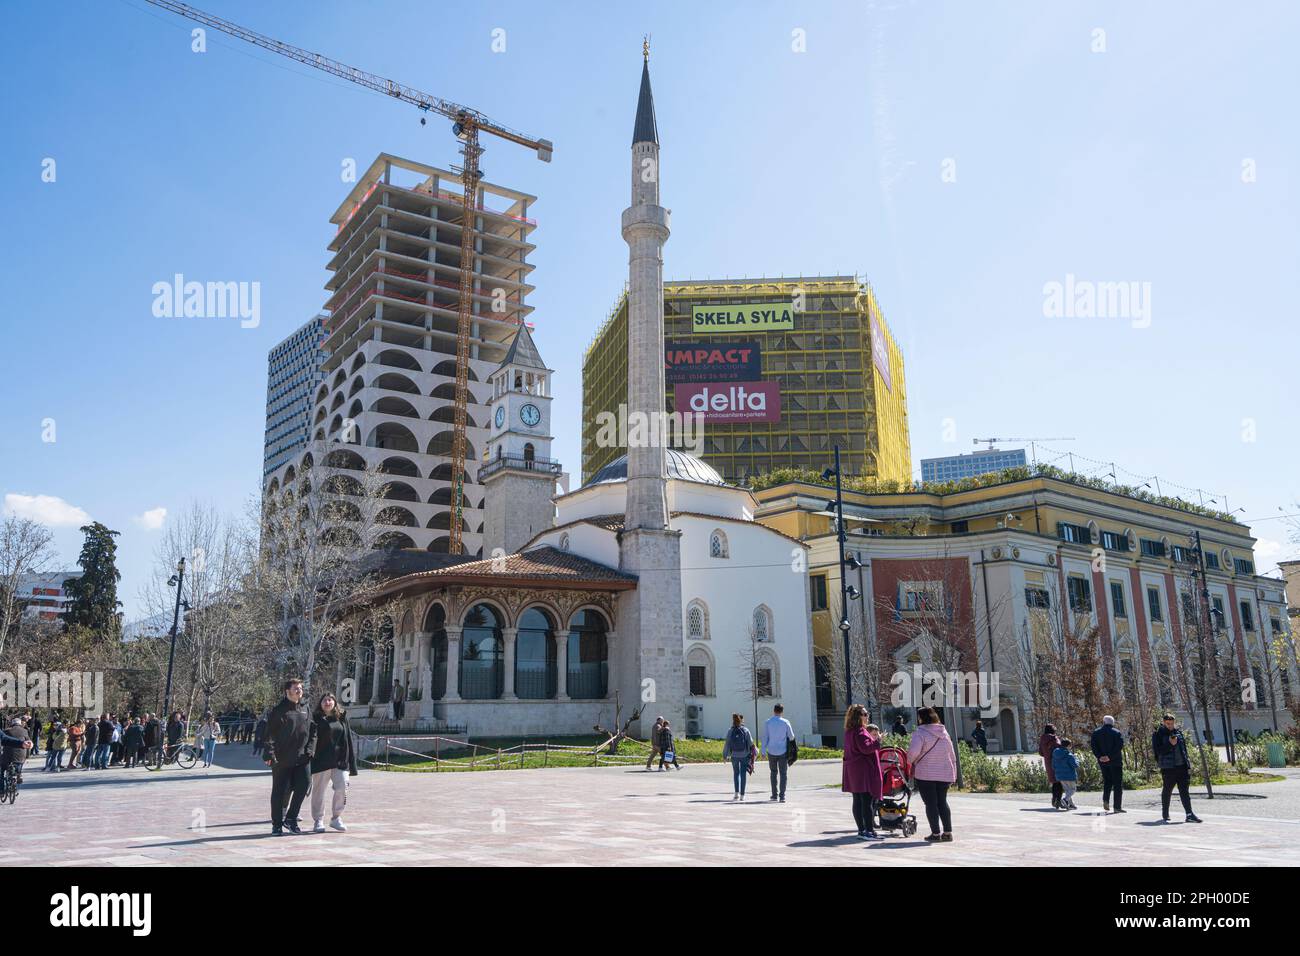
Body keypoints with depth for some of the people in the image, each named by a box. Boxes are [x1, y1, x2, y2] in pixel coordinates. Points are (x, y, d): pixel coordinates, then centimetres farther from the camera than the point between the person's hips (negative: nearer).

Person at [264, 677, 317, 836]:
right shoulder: (278, 710, -4)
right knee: (279, 792, 3)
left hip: (302, 758, 4)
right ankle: (277, 825, 15)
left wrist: (310, 750, 3)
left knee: (304, 785, -4)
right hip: (281, 759, -4)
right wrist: (269, 753, -18)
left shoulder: (305, 709, 12)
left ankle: (291, 818, 13)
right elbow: (270, 733, -10)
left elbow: (312, 731, 15)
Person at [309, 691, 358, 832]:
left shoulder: (342, 718, 11)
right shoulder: (316, 719, -1)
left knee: (342, 788, -6)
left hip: (340, 761, 3)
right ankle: (318, 821, 17)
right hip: (321, 761, -3)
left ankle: (336, 818, 11)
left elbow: (348, 740, 12)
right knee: (319, 791, 5)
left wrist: (351, 761, 8)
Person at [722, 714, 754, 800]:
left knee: (736, 773, 17)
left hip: (734, 755, 1)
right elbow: (751, 743, -6)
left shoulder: (730, 731, -6)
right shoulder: (745, 730, -7)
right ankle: (742, 795, 6)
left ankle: (736, 792, 6)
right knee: (743, 774, 8)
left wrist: (725, 755, 4)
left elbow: (727, 744, -5)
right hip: (744, 755, -1)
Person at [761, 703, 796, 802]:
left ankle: (774, 794, 17)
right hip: (783, 751, -1)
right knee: (783, 774, 4)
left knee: (774, 772, 18)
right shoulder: (785, 722, -5)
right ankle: (782, 796, -5)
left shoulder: (768, 722, -2)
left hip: (771, 752, 2)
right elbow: (791, 737, 0)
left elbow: (765, 737, -2)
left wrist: (763, 751, 2)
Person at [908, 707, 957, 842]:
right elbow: (952, 754, 14)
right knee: (942, 801, 16)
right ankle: (948, 832, 15)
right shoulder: (944, 732, 11)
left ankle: (935, 834, 3)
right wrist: (953, 774, 20)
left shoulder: (920, 732, -11)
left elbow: (913, 751, -25)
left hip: (926, 774, -6)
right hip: (945, 774, 6)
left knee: (931, 803, 2)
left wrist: (910, 761, -4)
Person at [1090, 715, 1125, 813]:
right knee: (1117, 784, 3)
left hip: (1102, 762, 3)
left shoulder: (1096, 732, 4)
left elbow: (1093, 746, -5)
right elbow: (1119, 746, -16)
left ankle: (1105, 800, -3)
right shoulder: (1117, 733, -4)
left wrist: (1099, 756, -9)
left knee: (1107, 781, 17)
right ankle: (1117, 807, 1)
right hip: (1115, 761, -3)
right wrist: (1110, 756, -17)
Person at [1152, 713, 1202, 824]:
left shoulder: (1178, 732, 12)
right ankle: (1165, 814, 20)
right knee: (1167, 791, 6)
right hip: (1168, 767, -4)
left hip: (1182, 766, 4)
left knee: (1184, 791, 0)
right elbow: (1158, 750, -12)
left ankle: (1189, 814, -2)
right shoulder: (1159, 734, -5)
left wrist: (1188, 764, 13)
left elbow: (1184, 748, 17)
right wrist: (1170, 744, -23)